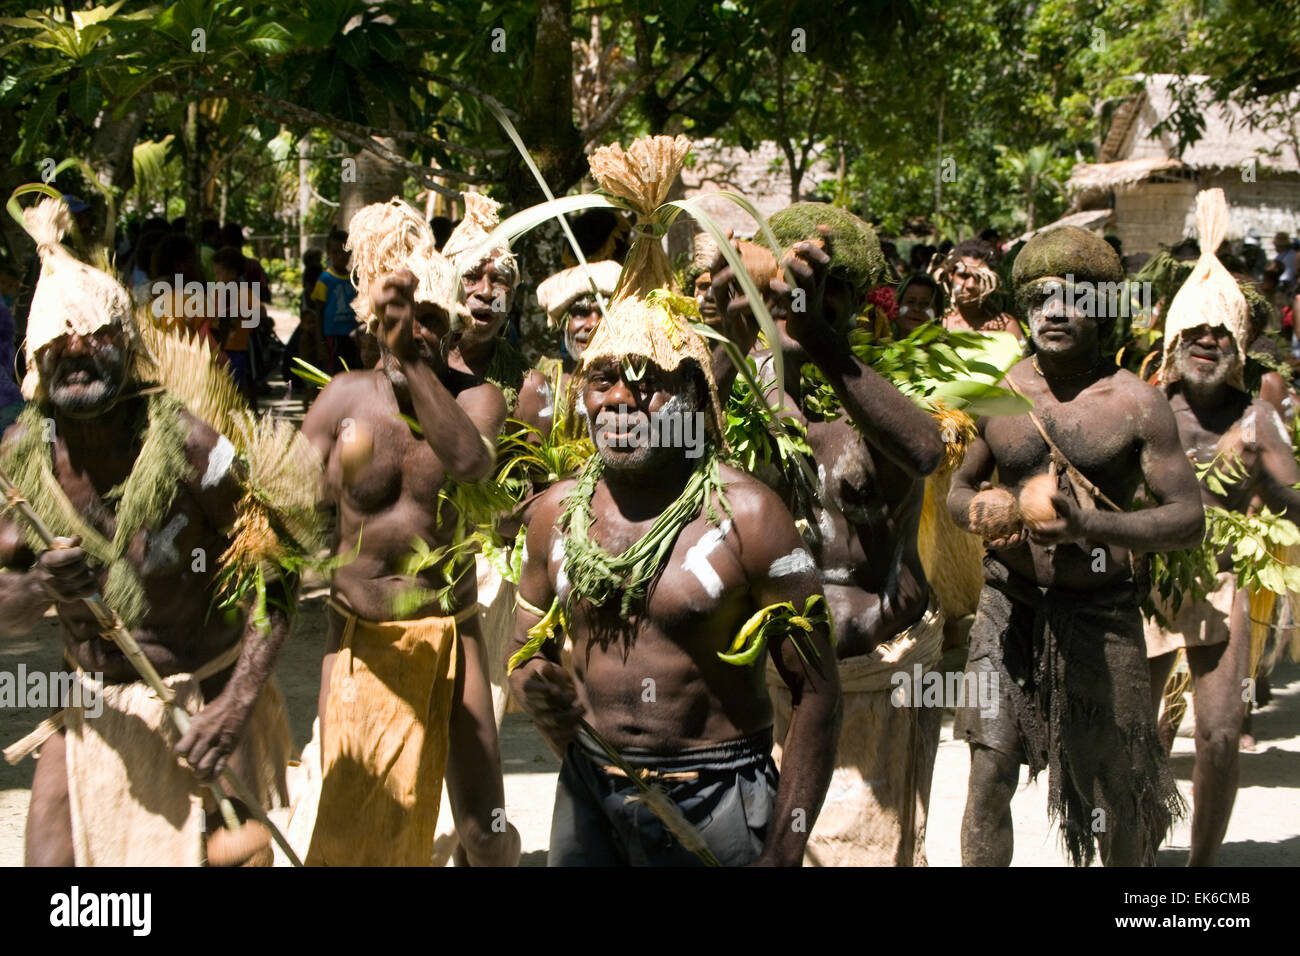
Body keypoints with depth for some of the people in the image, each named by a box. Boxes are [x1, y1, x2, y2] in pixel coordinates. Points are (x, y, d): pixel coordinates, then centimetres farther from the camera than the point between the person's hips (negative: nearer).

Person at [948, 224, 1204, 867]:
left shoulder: (1134, 403, -6)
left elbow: (1188, 517, -9)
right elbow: (958, 489, 15)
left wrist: (1089, 527, -25)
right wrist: (980, 515, -10)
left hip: (1100, 613, -1)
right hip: (1008, 604, 2)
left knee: (1117, 788, 8)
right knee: (990, 773, -6)